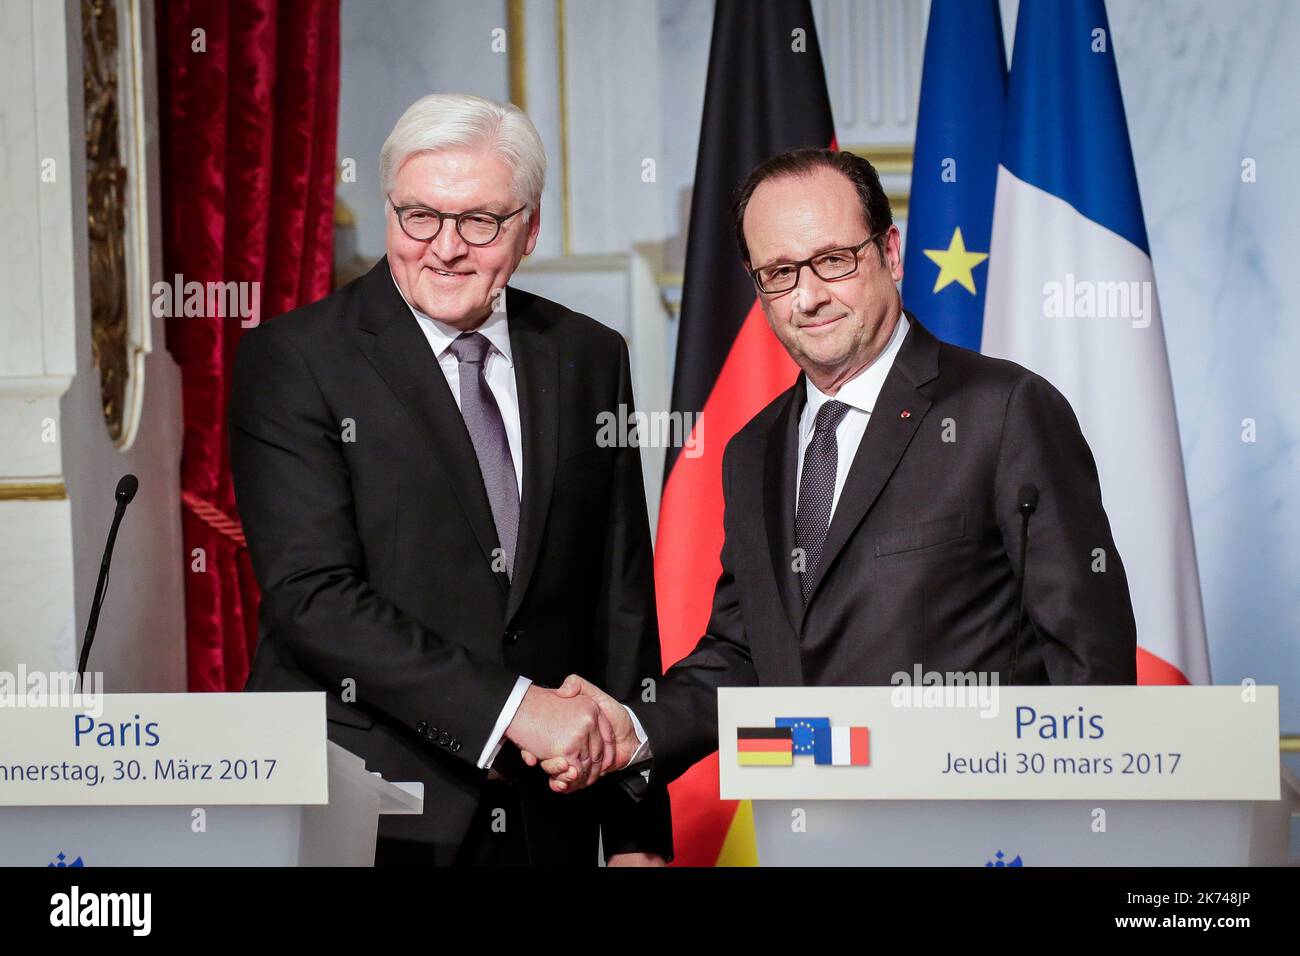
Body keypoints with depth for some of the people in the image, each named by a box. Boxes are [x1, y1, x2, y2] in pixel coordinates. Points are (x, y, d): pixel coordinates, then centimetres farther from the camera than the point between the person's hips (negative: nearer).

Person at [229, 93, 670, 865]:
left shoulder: (590, 358, 6)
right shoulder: (293, 360, -6)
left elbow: (622, 601, 6)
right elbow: (312, 596, -16)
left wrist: (639, 832, 3)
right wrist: (512, 707, -22)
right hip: (358, 823, -3)